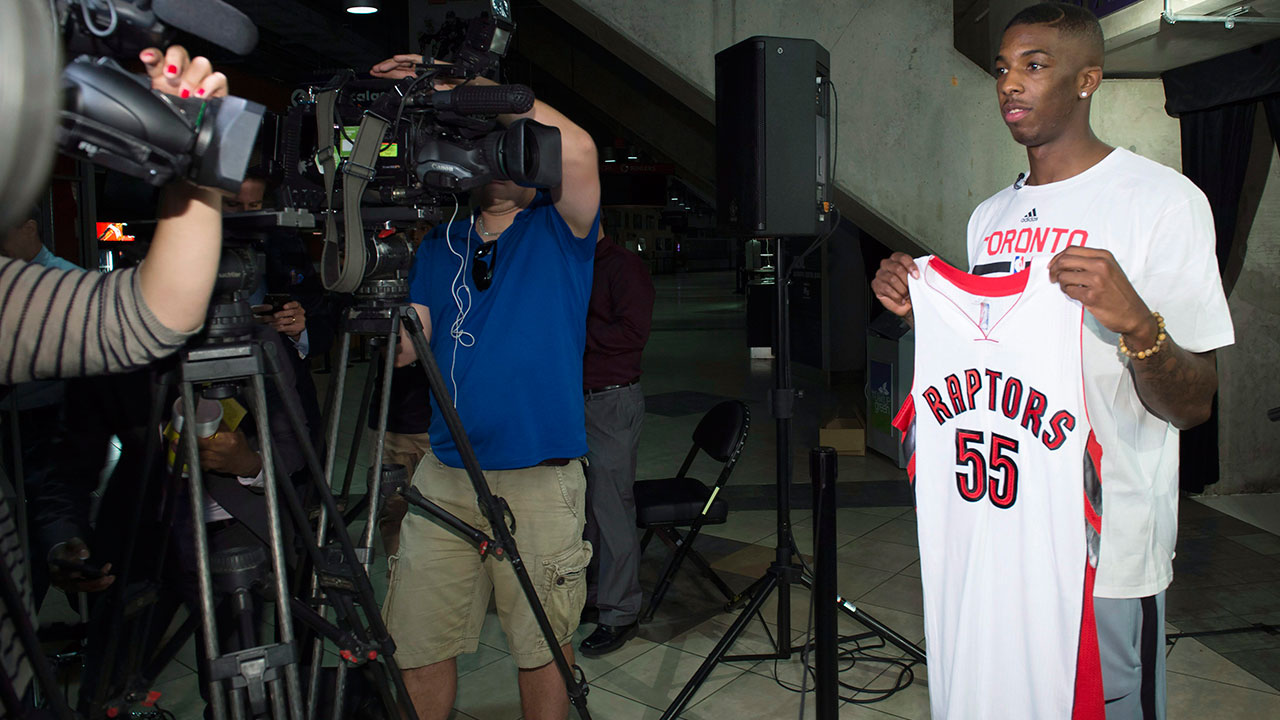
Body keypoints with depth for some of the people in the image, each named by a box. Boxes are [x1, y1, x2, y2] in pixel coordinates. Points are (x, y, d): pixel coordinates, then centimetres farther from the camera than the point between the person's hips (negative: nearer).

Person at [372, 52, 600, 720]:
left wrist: (468, 86, -20)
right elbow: (405, 348, 5)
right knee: (416, 642, 9)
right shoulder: (439, 244, 13)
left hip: (539, 480, -4)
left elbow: (578, 150, -22)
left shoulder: (560, 230, -1)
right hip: (443, 474, 4)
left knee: (542, 644, 10)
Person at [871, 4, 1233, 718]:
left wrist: (1135, 323, -31)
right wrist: (920, 311, 1)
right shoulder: (990, 217, 11)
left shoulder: (1164, 199, -9)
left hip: (1110, 552, -6)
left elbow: (1191, 406, -12)